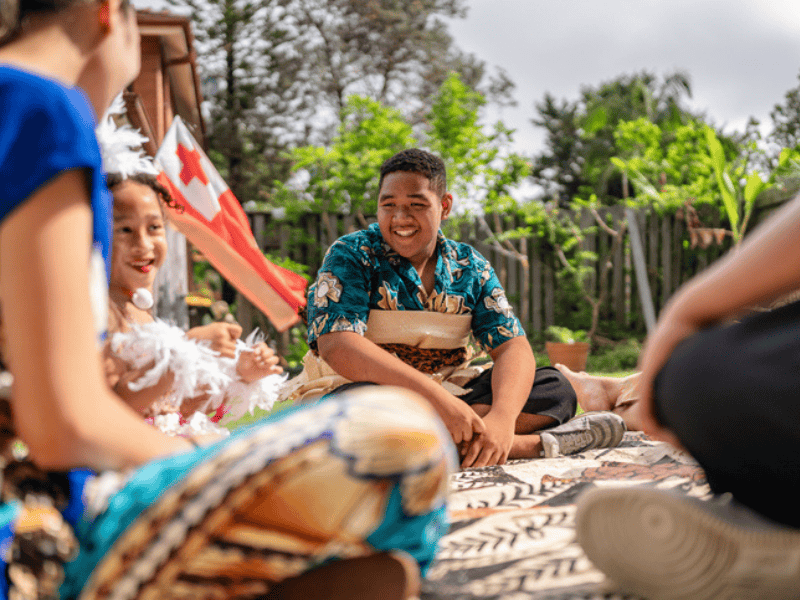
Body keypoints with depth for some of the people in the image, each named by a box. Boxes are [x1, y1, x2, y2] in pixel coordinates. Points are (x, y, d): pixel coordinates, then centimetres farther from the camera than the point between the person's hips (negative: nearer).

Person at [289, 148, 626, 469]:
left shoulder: (470, 267, 6)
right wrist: (436, 396, -33)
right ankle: (533, 444, -29)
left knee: (555, 387, -7)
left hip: (448, 396, 4)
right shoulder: (351, 256, -7)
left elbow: (512, 347, -3)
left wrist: (502, 417, -26)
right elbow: (336, 345, -22)